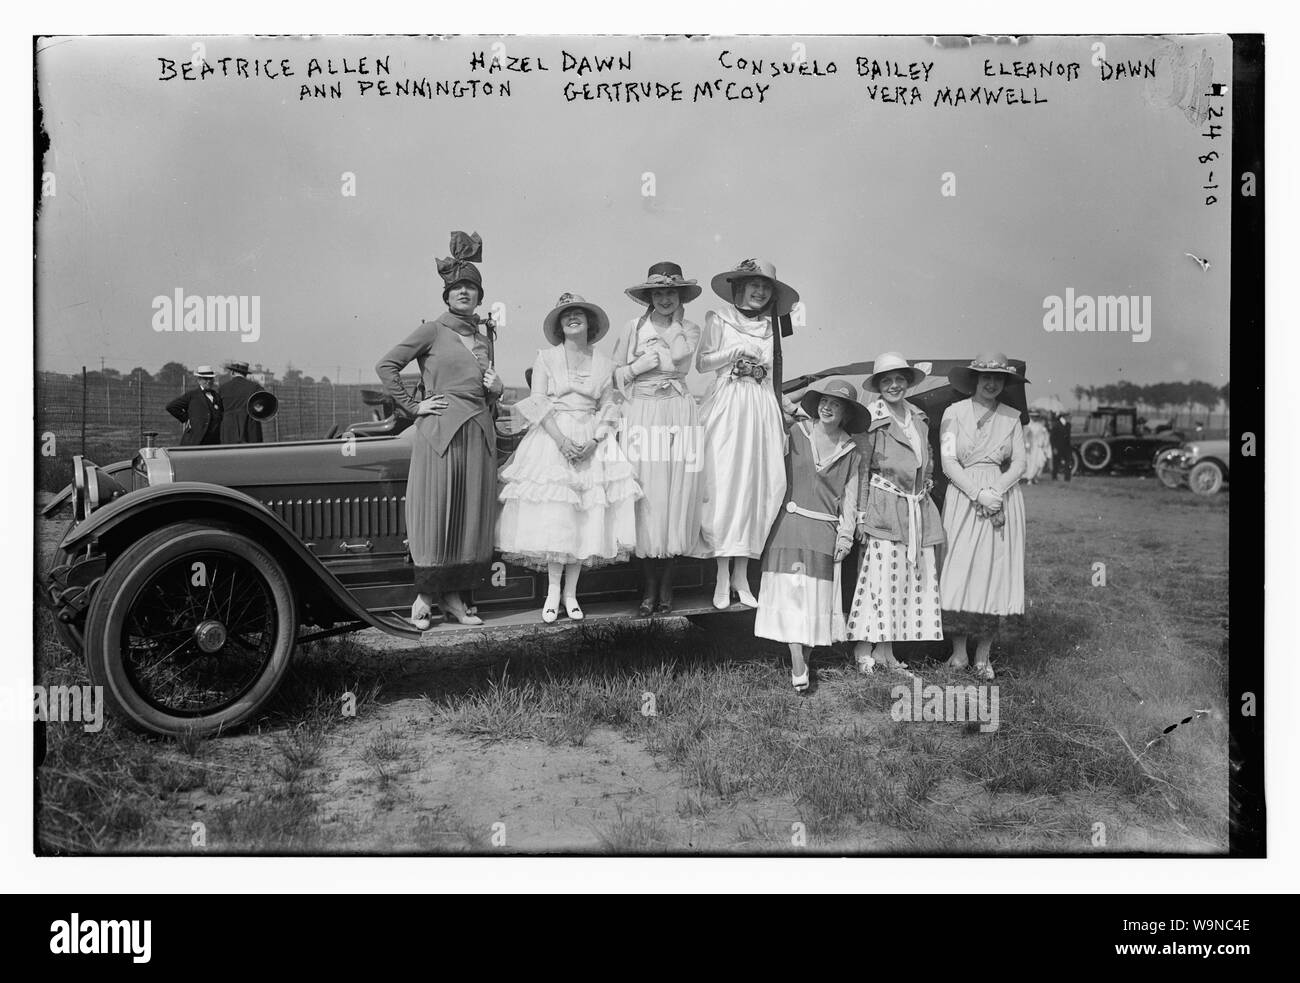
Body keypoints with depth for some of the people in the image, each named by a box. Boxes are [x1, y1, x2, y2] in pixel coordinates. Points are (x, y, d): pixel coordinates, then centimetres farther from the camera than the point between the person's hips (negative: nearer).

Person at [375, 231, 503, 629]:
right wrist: (412, 405, -7)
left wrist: (496, 388, 6)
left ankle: (453, 596, 14)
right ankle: (424, 597, 7)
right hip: (438, 432, -6)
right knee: (436, 515, -3)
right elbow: (386, 366, -4)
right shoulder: (432, 331, 0)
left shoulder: (483, 340, 17)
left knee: (471, 516, 5)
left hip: (479, 434, 6)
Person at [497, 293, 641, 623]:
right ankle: (553, 592, -1)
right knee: (552, 517, -9)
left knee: (586, 517, -3)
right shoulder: (546, 358, 5)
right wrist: (561, 439, -15)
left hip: (591, 441, 2)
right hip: (552, 438, -2)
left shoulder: (604, 364, 10)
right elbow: (538, 403, -2)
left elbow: (609, 407, 7)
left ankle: (571, 593, 5)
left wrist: (594, 440, -11)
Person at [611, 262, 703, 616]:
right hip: (642, 412, -1)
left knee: (675, 493, -2)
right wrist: (643, 364, -5)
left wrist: (673, 321, 2)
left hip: (678, 413, 1)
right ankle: (650, 589, 3)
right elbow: (616, 373, 8)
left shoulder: (689, 329, 12)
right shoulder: (635, 326, 10)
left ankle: (666, 584, 8)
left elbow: (680, 357, -8)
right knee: (646, 495, -5)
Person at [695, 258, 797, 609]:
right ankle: (723, 576, -4)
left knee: (756, 484, -1)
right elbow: (701, 362, 0)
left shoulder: (769, 326, 17)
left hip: (761, 409, 4)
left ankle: (741, 575, 3)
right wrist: (737, 352, -8)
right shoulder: (719, 319, 6)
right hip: (725, 405, -4)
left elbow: (770, 373, 16)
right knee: (724, 482, -8)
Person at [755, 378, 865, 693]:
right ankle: (798, 666, -13)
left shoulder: (849, 449, 9)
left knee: (818, 594, 2)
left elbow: (849, 496, 10)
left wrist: (846, 535, 4)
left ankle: (806, 645, 14)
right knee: (792, 589, -10)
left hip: (825, 531, 3)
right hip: (791, 523, -2)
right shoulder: (796, 433, 3)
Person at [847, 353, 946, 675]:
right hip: (884, 507, -6)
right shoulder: (871, 418, -4)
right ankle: (864, 651, 1)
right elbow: (862, 469, -6)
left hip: (918, 509, 7)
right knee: (879, 575, -8)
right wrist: (861, 514, -9)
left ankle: (885, 652, 12)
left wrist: (925, 487, 10)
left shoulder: (918, 417, 14)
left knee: (914, 577, 5)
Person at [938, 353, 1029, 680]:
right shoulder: (955, 413, 4)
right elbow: (948, 463, -3)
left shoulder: (1011, 417, 11)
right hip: (963, 500, -2)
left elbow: (1019, 463, 6)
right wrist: (979, 493, -15)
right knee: (959, 574, -5)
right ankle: (958, 651, 6)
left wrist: (996, 490, -12)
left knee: (995, 575, 0)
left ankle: (983, 655, 8)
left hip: (1003, 500, 2)